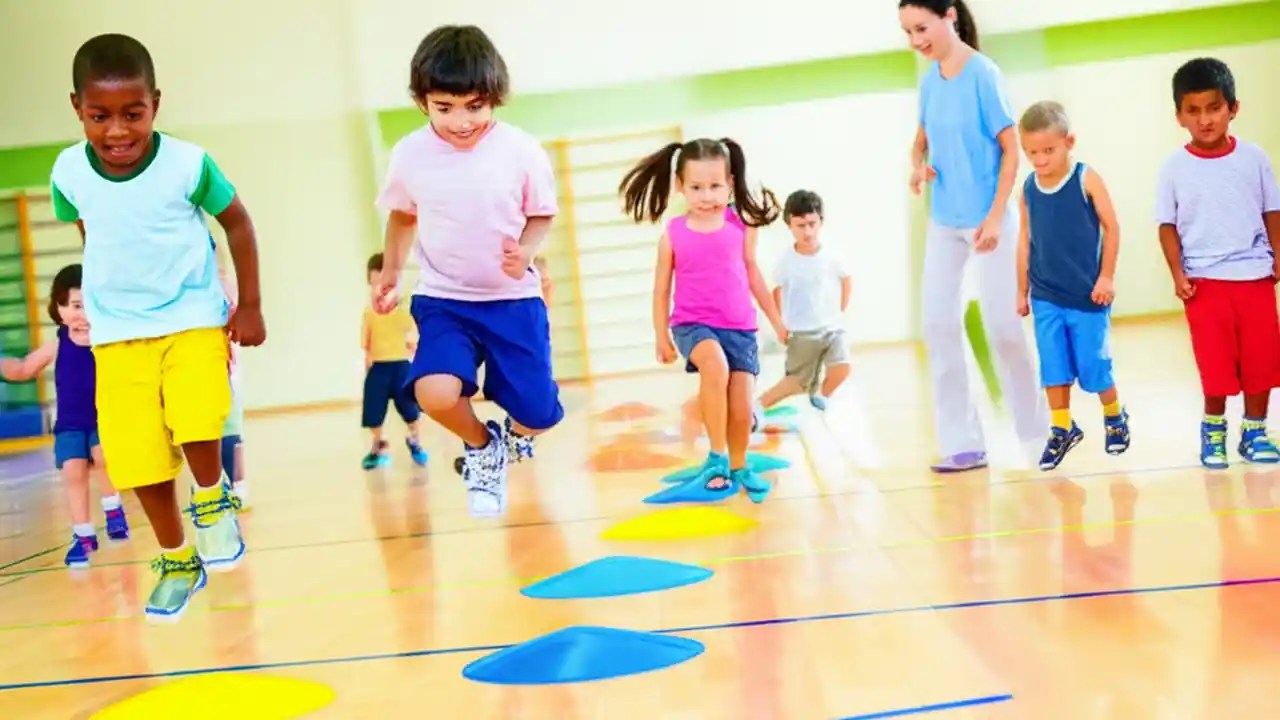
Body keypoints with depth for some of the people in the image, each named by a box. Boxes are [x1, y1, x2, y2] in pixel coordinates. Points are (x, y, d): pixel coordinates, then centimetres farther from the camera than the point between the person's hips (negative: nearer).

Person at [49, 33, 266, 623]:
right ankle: (176, 562, 24)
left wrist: (250, 305, 1)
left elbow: (237, 221, -1)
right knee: (139, 458, 1)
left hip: (193, 319, -2)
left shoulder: (188, 163, -17)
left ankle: (212, 498, 9)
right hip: (117, 335, 3)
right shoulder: (69, 172, -10)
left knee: (197, 428, -25)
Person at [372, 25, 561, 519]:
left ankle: (514, 430, 42)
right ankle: (481, 446, 10)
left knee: (538, 418, -1)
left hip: (513, 299, 0)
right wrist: (390, 274, 8)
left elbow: (541, 215, 2)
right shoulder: (409, 155, -7)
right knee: (435, 393, -27)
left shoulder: (522, 150, -12)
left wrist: (526, 252, -17)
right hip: (443, 300, 0)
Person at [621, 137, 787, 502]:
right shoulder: (673, 234, -4)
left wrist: (777, 321, 17)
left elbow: (753, 275, 11)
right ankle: (717, 457, -17)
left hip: (739, 326, 2)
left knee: (741, 409, -1)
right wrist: (662, 337, 5)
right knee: (716, 366, -34)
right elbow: (662, 289, 5)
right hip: (693, 323, -2)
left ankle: (739, 467, 31)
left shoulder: (740, 225, -1)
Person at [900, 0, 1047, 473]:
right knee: (938, 322, 2)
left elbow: (1011, 149, -13)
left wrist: (996, 216, -18)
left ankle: (1038, 432, 20)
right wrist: (917, 164, -2)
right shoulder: (930, 78, 4)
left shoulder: (983, 74, -13)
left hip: (986, 219, -6)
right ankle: (962, 443, 9)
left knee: (1001, 324, 0)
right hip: (943, 221, 6)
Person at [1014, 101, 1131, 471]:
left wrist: (1106, 277, -8)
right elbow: (1025, 241, 8)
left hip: (1087, 295, -3)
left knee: (1093, 364, 5)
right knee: (1053, 367, 3)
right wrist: (1022, 291, 11)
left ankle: (1114, 417, 30)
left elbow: (1111, 228, -5)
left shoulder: (1087, 180, -9)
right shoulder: (1027, 189, 1)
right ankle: (1062, 429, 19)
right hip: (1045, 298, 3)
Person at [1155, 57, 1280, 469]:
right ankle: (1213, 431, 19)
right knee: (1215, 364, 2)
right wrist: (1178, 274, -7)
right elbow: (1168, 225, 0)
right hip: (1204, 280, -1)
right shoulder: (1174, 167, -3)